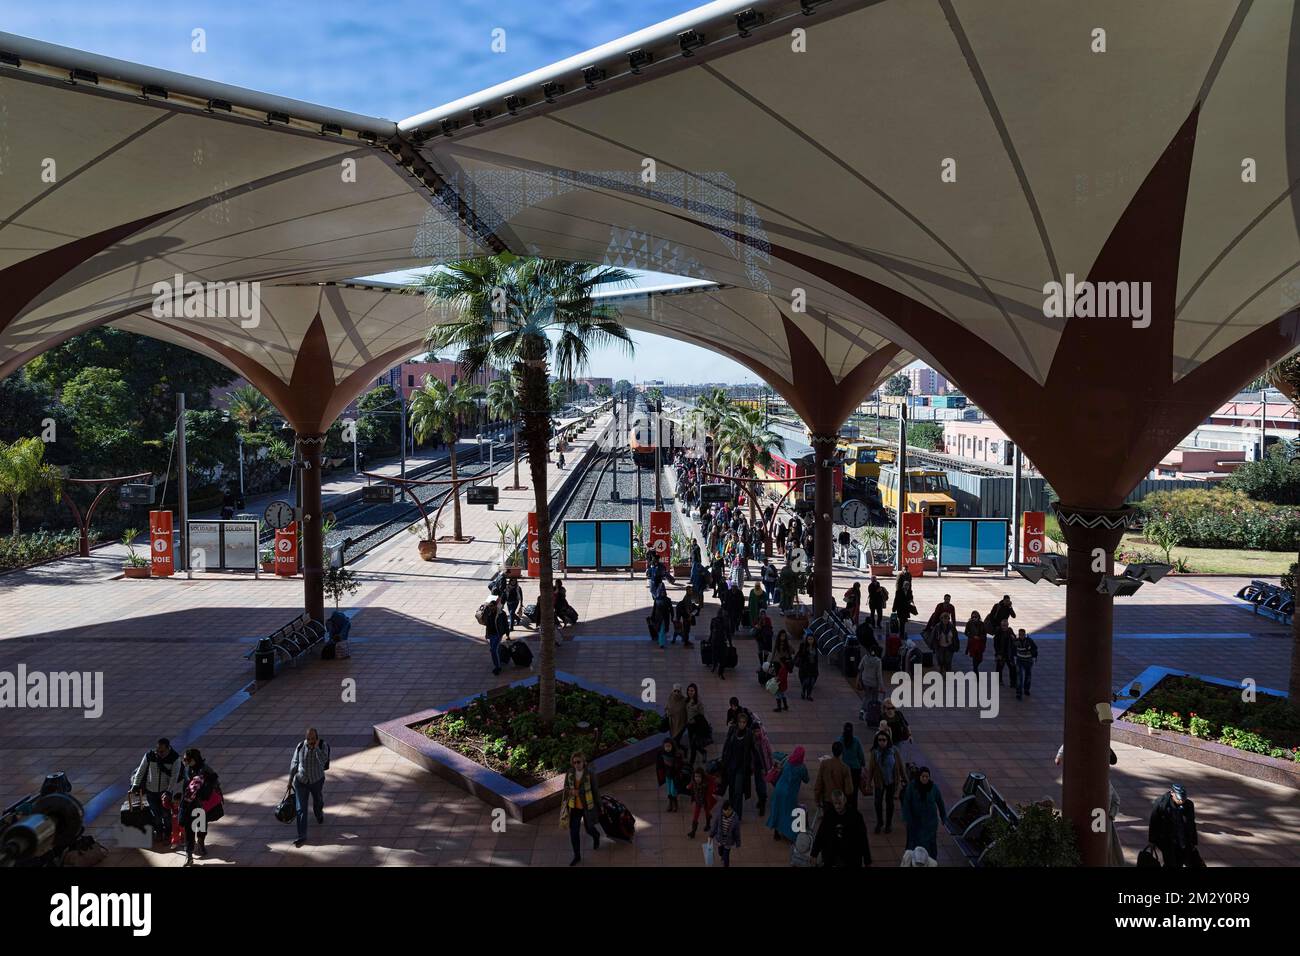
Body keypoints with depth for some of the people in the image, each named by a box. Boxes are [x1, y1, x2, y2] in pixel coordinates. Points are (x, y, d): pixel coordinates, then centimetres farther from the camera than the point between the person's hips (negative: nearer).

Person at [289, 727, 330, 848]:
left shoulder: (323, 745, -20)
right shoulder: (300, 746, -15)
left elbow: (323, 760, -36)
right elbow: (294, 763, 0)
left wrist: (316, 747, -39)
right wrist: (290, 779, 8)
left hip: (317, 781, 0)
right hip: (301, 782, 0)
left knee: (318, 803, 24)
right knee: (301, 809, -5)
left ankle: (319, 814, 58)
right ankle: (302, 837, 1)